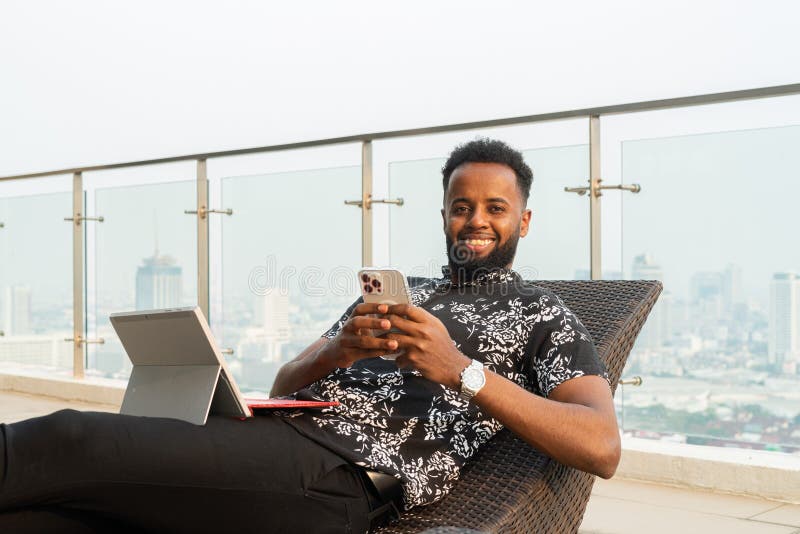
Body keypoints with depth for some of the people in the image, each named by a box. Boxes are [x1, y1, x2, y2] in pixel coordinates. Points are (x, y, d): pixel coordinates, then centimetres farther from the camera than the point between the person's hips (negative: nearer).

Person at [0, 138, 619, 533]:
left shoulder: (543, 315, 12)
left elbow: (602, 448, -6)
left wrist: (462, 370, -15)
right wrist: (335, 352, -4)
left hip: (344, 474, -6)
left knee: (71, 439, -24)